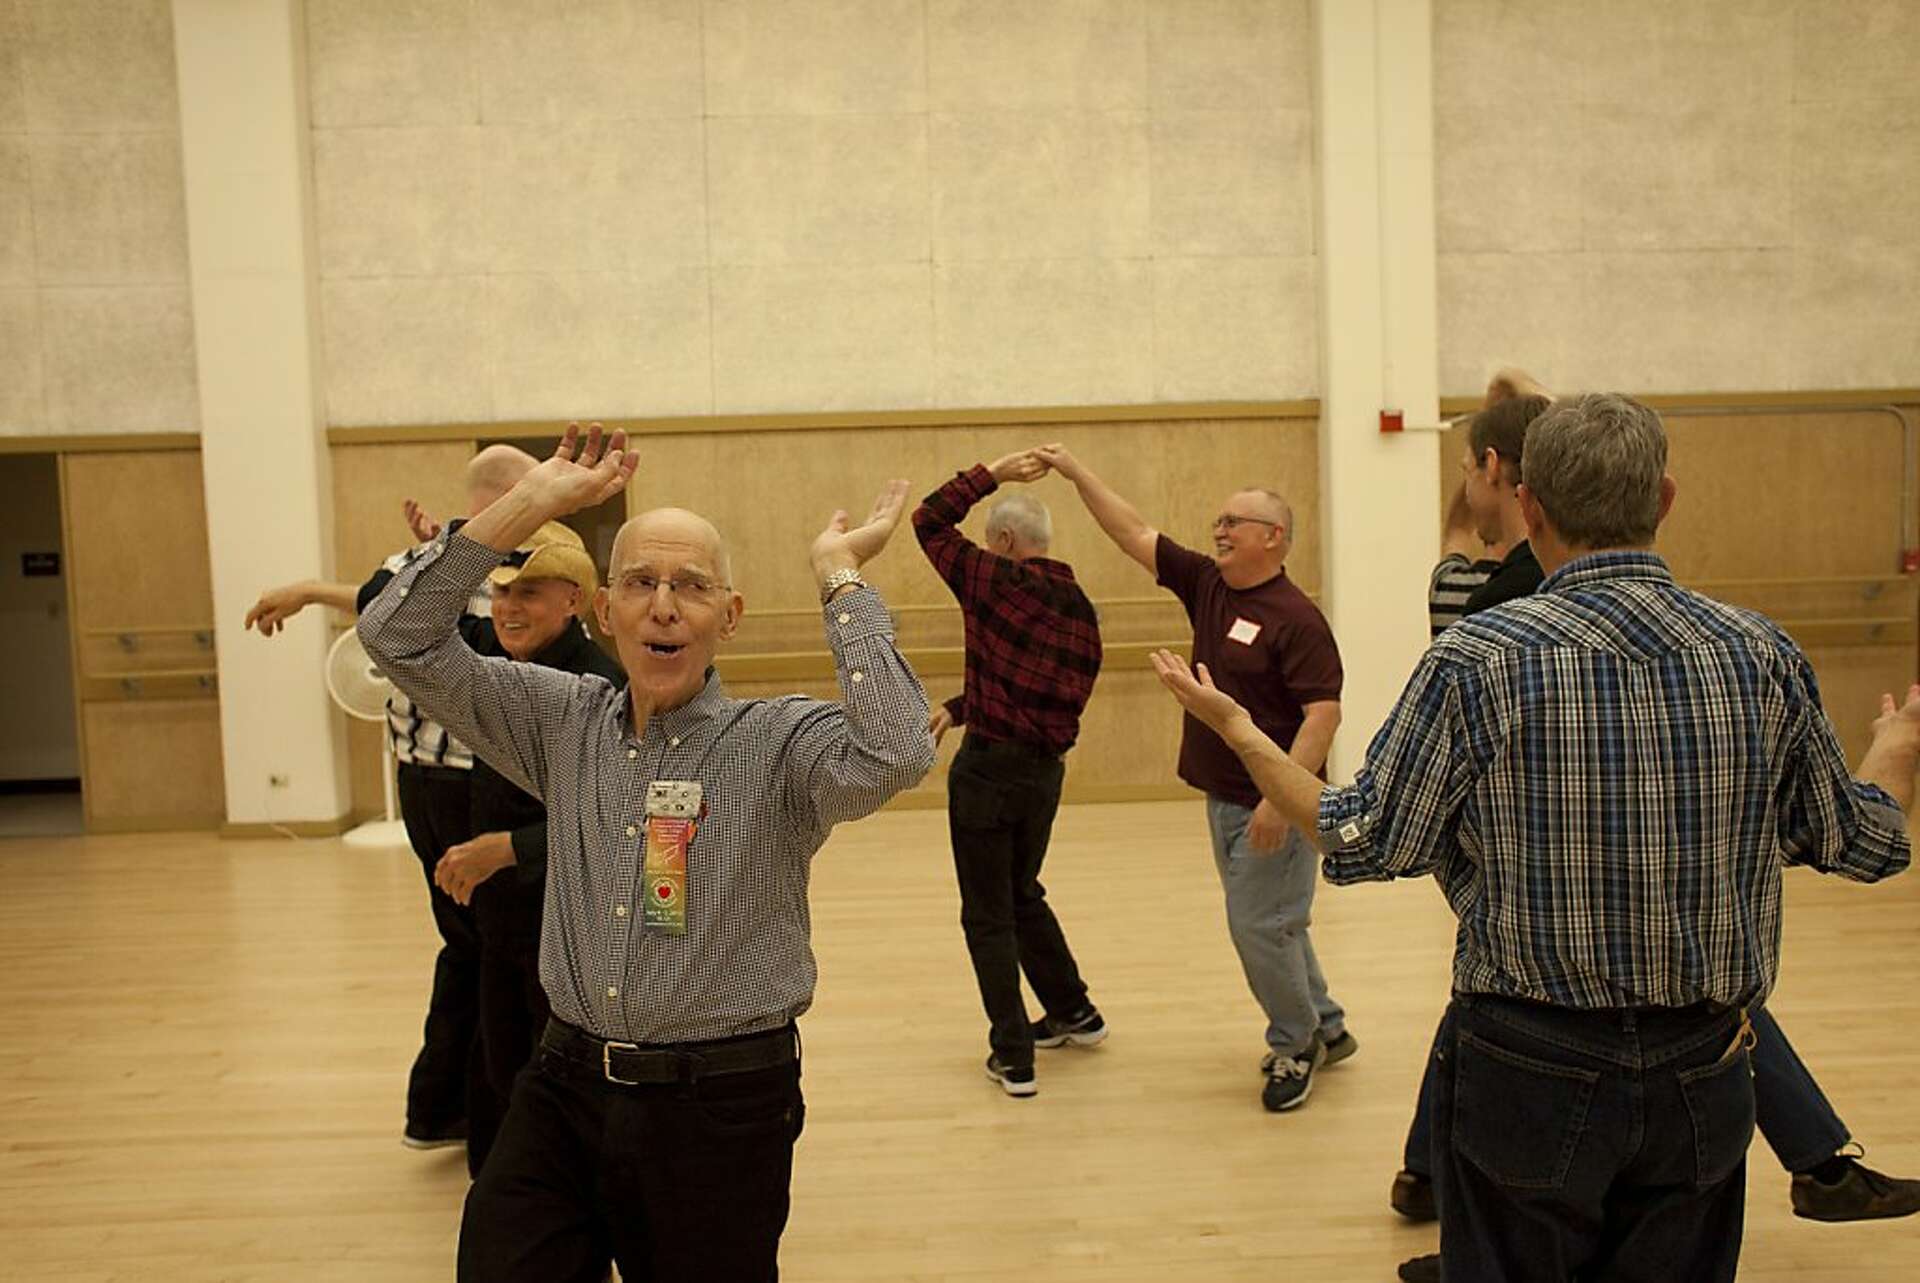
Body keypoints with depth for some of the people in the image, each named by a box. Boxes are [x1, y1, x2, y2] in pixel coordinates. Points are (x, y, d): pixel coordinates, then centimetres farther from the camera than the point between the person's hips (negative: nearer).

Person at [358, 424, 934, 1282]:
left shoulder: (778, 745, -10)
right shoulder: (564, 722, 3)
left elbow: (895, 753, -31)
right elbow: (399, 638, 2)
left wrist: (840, 577, -21)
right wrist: (530, 504, -5)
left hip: (722, 1107, -3)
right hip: (567, 1084, 4)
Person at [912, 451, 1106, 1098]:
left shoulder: (997, 582, -13)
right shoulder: (1081, 609, 7)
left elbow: (930, 520, -4)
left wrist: (991, 473, -1)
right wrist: (958, 708, 20)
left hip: (988, 766, -7)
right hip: (1047, 770, 7)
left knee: (988, 916, 5)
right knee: (1023, 894, 26)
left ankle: (1013, 1057, 10)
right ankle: (1073, 1012, 37)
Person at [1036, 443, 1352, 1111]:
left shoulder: (1297, 619, -17)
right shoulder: (1207, 585, 6)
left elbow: (1324, 713, -22)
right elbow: (1134, 534, 7)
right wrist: (1075, 471, 4)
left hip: (1272, 806, -8)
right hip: (1223, 798, 8)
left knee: (1260, 926, -2)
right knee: (1270, 924, 18)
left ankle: (1296, 1044, 20)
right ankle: (1324, 1028, 34)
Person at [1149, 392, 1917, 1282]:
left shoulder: (1479, 659, -16)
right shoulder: (1763, 656, -5)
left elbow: (1363, 843, -11)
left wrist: (1237, 729, 2)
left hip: (1528, 1072, -3)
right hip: (1702, 1085, 3)